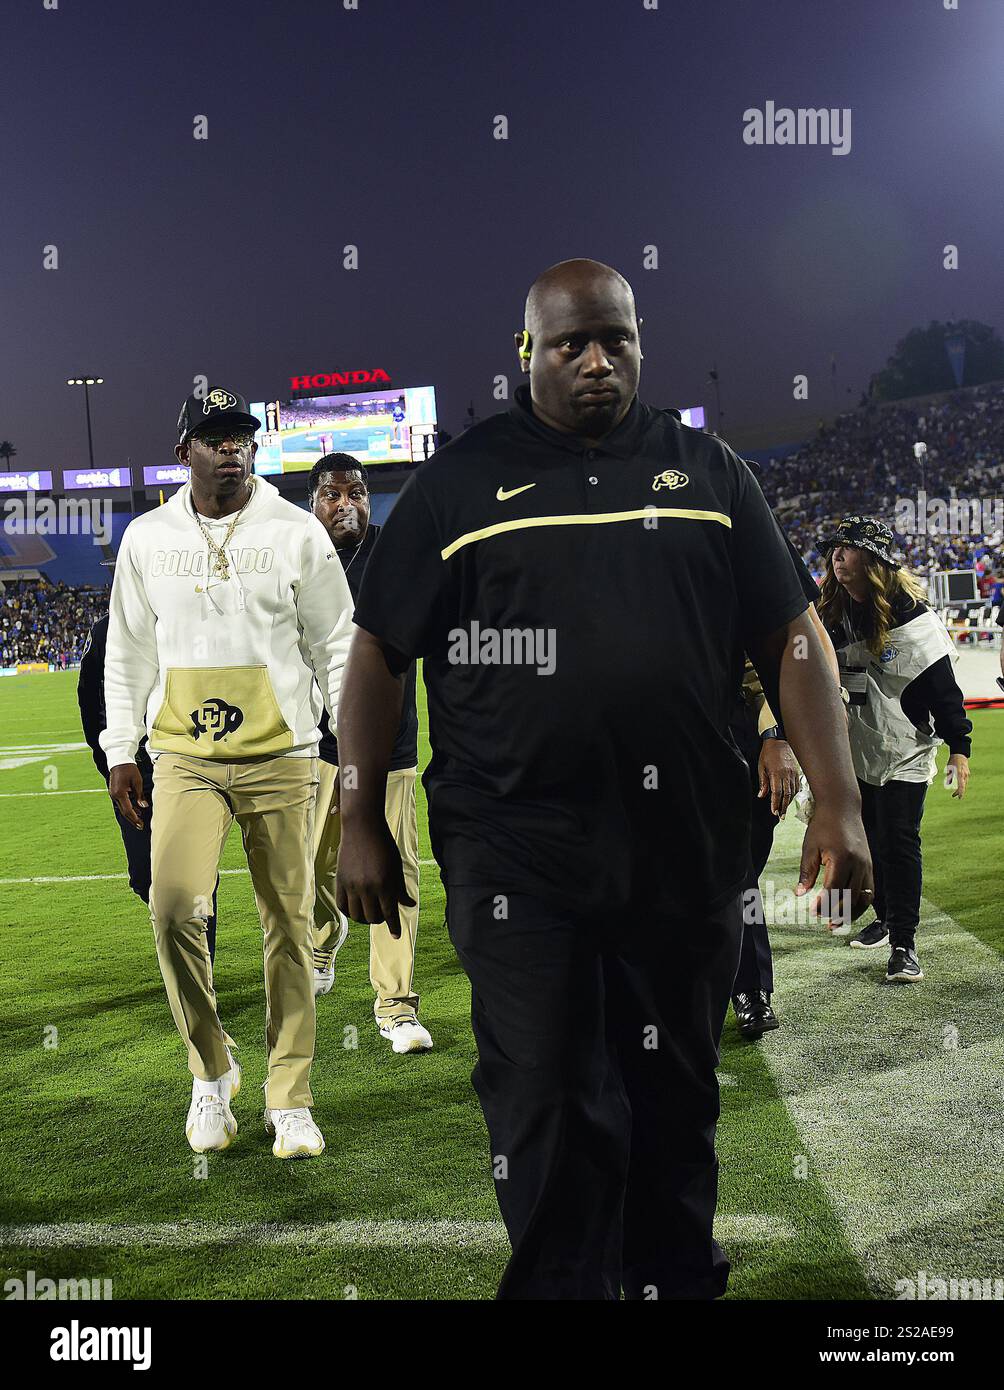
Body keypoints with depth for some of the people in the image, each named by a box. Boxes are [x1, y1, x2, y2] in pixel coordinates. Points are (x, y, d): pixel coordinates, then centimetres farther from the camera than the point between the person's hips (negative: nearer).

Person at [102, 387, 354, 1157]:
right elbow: (129, 653, 14)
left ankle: (290, 1100, 14)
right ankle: (211, 1069, 9)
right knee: (175, 907, -14)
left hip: (281, 754, -1)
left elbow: (336, 645, 4)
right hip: (185, 755, 1)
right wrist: (121, 750, 9)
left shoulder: (297, 532, 3)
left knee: (289, 923, 2)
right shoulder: (147, 538, 9)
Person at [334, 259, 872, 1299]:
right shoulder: (460, 480, 4)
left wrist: (837, 802, -2)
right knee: (548, 1113, 1)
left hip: (686, 848, 3)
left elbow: (789, 638, 7)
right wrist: (361, 824, 0)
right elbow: (378, 650, 4)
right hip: (515, 852, -2)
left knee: (675, 1098, 15)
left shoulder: (707, 472, 10)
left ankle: (677, 1281, 35)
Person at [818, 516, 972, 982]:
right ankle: (886, 918, 32)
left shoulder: (910, 614, -16)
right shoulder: (836, 613, 3)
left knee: (898, 840, -10)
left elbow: (943, 686, -15)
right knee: (870, 836, 13)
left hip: (906, 750, -6)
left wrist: (958, 747, -17)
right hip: (860, 748, 6)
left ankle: (903, 944, -4)